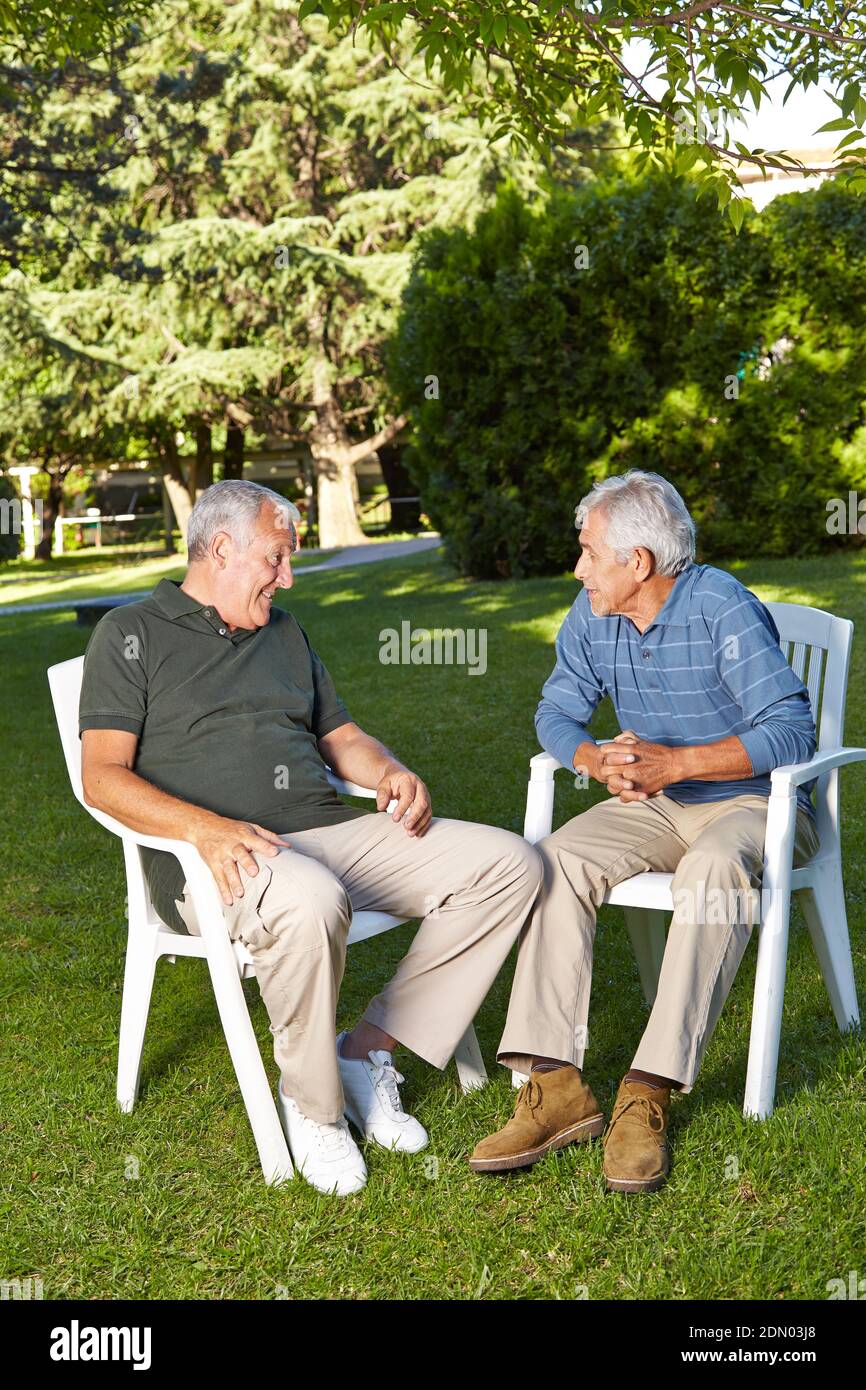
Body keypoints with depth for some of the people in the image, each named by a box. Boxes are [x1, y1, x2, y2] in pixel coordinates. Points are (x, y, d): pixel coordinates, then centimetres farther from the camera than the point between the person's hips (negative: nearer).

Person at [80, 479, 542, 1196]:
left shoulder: (284, 631, 26)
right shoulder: (131, 634, 6)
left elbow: (340, 734, 29)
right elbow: (104, 776, -6)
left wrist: (389, 772, 4)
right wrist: (206, 826, -24)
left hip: (331, 831, 7)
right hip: (218, 858, -6)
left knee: (509, 863, -9)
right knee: (310, 901, -41)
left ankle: (370, 1049, -5)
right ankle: (311, 1100, -14)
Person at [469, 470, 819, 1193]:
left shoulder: (722, 607, -18)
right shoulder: (592, 615, 1)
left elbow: (791, 732, -22)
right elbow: (558, 710, 9)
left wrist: (675, 763, -29)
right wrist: (597, 760, -14)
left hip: (756, 801, -5)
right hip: (656, 806, 6)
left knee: (714, 867, -38)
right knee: (557, 857, -21)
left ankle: (649, 1094, -35)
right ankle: (556, 1086, -26)